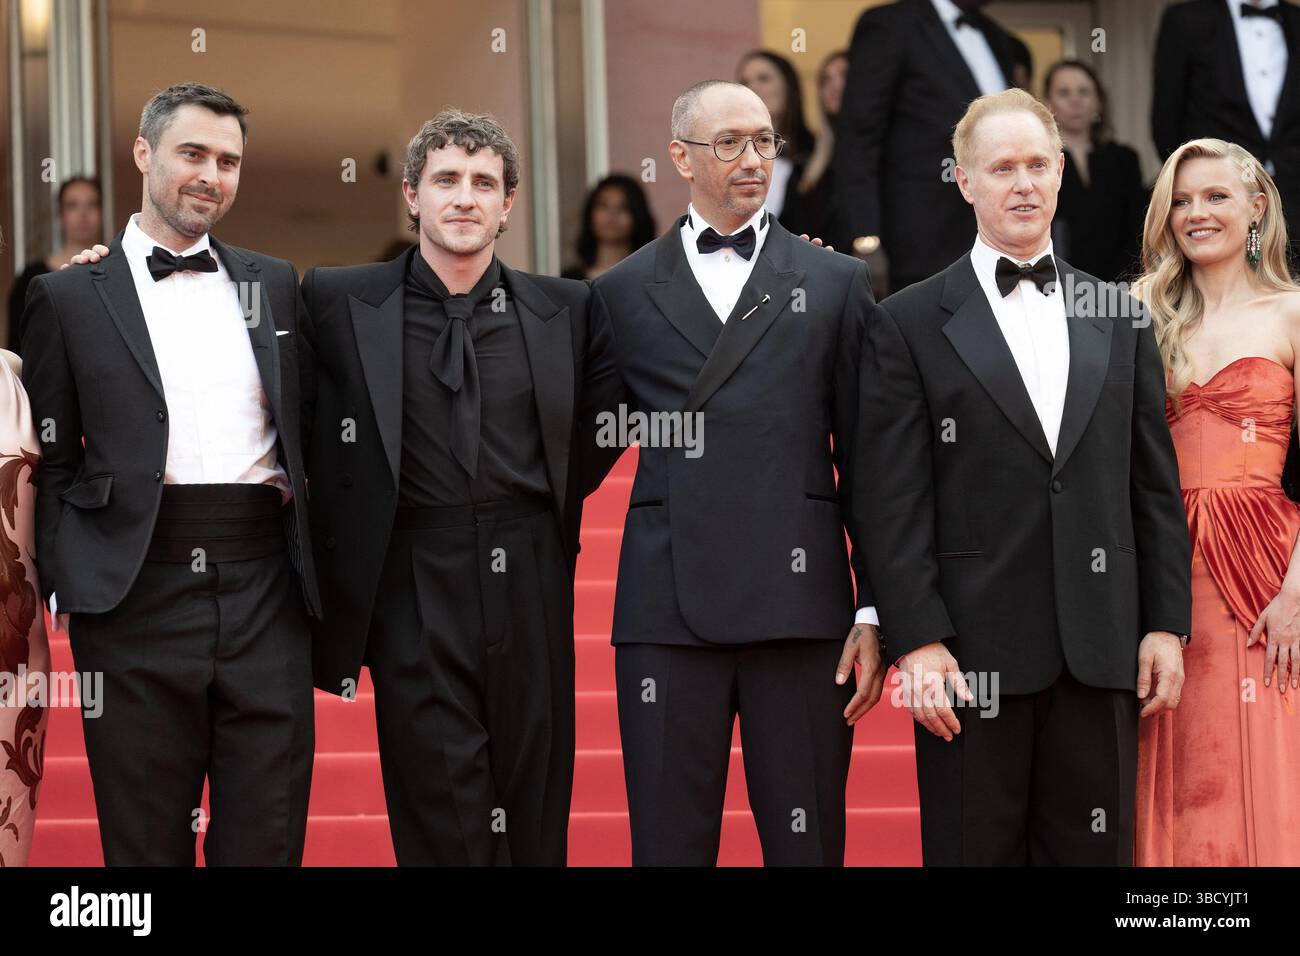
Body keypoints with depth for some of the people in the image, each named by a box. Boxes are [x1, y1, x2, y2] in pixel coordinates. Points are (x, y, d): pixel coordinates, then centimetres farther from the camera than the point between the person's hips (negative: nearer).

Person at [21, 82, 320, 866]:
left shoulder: (275, 284, 14)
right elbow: (50, 461, 4)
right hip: (138, 592, -2)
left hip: (264, 588, 3)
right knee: (146, 839, 4)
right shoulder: (70, 297, 5)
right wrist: (66, 584, -4)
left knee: (269, 836, 4)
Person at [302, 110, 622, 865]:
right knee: (443, 828, -2)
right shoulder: (340, 302, 1)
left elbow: (601, 413, 18)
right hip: (415, 595, -2)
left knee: (536, 824, 7)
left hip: (529, 585, 2)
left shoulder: (563, 309, 7)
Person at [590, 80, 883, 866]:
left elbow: (864, 460, 8)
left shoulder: (836, 283, 10)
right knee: (668, 839, 3)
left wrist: (876, 612, 2)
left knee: (807, 843, 4)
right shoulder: (623, 293, 11)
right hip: (667, 608, 0)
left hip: (799, 601, 0)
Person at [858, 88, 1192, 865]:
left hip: (1101, 649, 3)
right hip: (975, 648, -3)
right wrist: (916, 641, -11)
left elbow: (1156, 486, 12)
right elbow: (894, 502, -4)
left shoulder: (1121, 320, 12)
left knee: (1096, 850, 7)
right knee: (976, 849, 4)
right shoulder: (911, 323, 1)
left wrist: (1167, 624, 5)